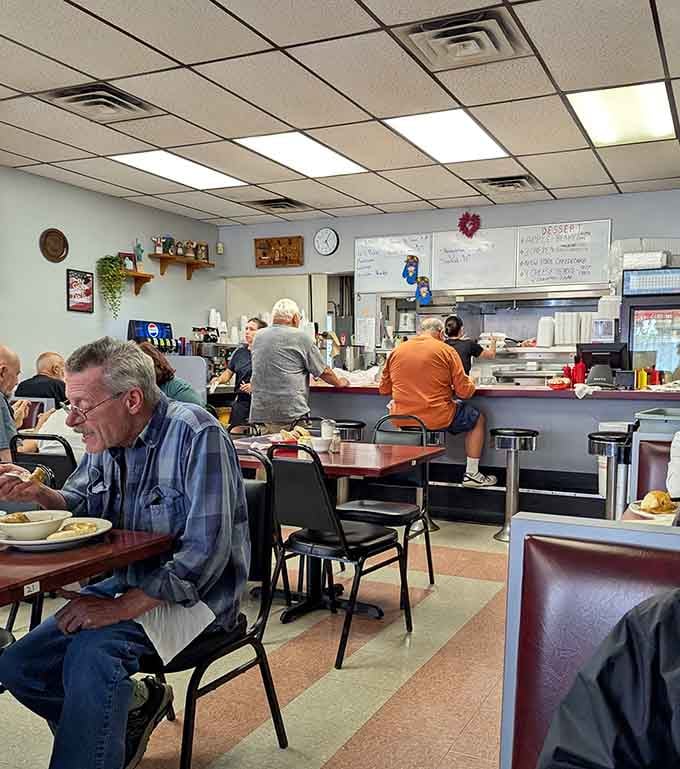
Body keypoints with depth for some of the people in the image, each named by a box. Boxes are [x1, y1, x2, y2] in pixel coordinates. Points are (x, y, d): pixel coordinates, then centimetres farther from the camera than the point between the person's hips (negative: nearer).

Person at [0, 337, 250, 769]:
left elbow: (206, 551, -27)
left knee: (91, 653, -32)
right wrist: (39, 494, -5)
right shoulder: (107, 440, 3)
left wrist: (123, 607, -29)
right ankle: (134, 707, 18)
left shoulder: (198, 436, -22)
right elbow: (84, 505, 18)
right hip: (128, 583, 9)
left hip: (195, 595, -8)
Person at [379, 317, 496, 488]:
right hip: (437, 419, -4)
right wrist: (470, 383, 17)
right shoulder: (446, 351, -5)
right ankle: (471, 474, 24)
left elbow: (384, 389, 12)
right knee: (478, 419, 21)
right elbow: (464, 392, -6)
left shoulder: (396, 351, 5)